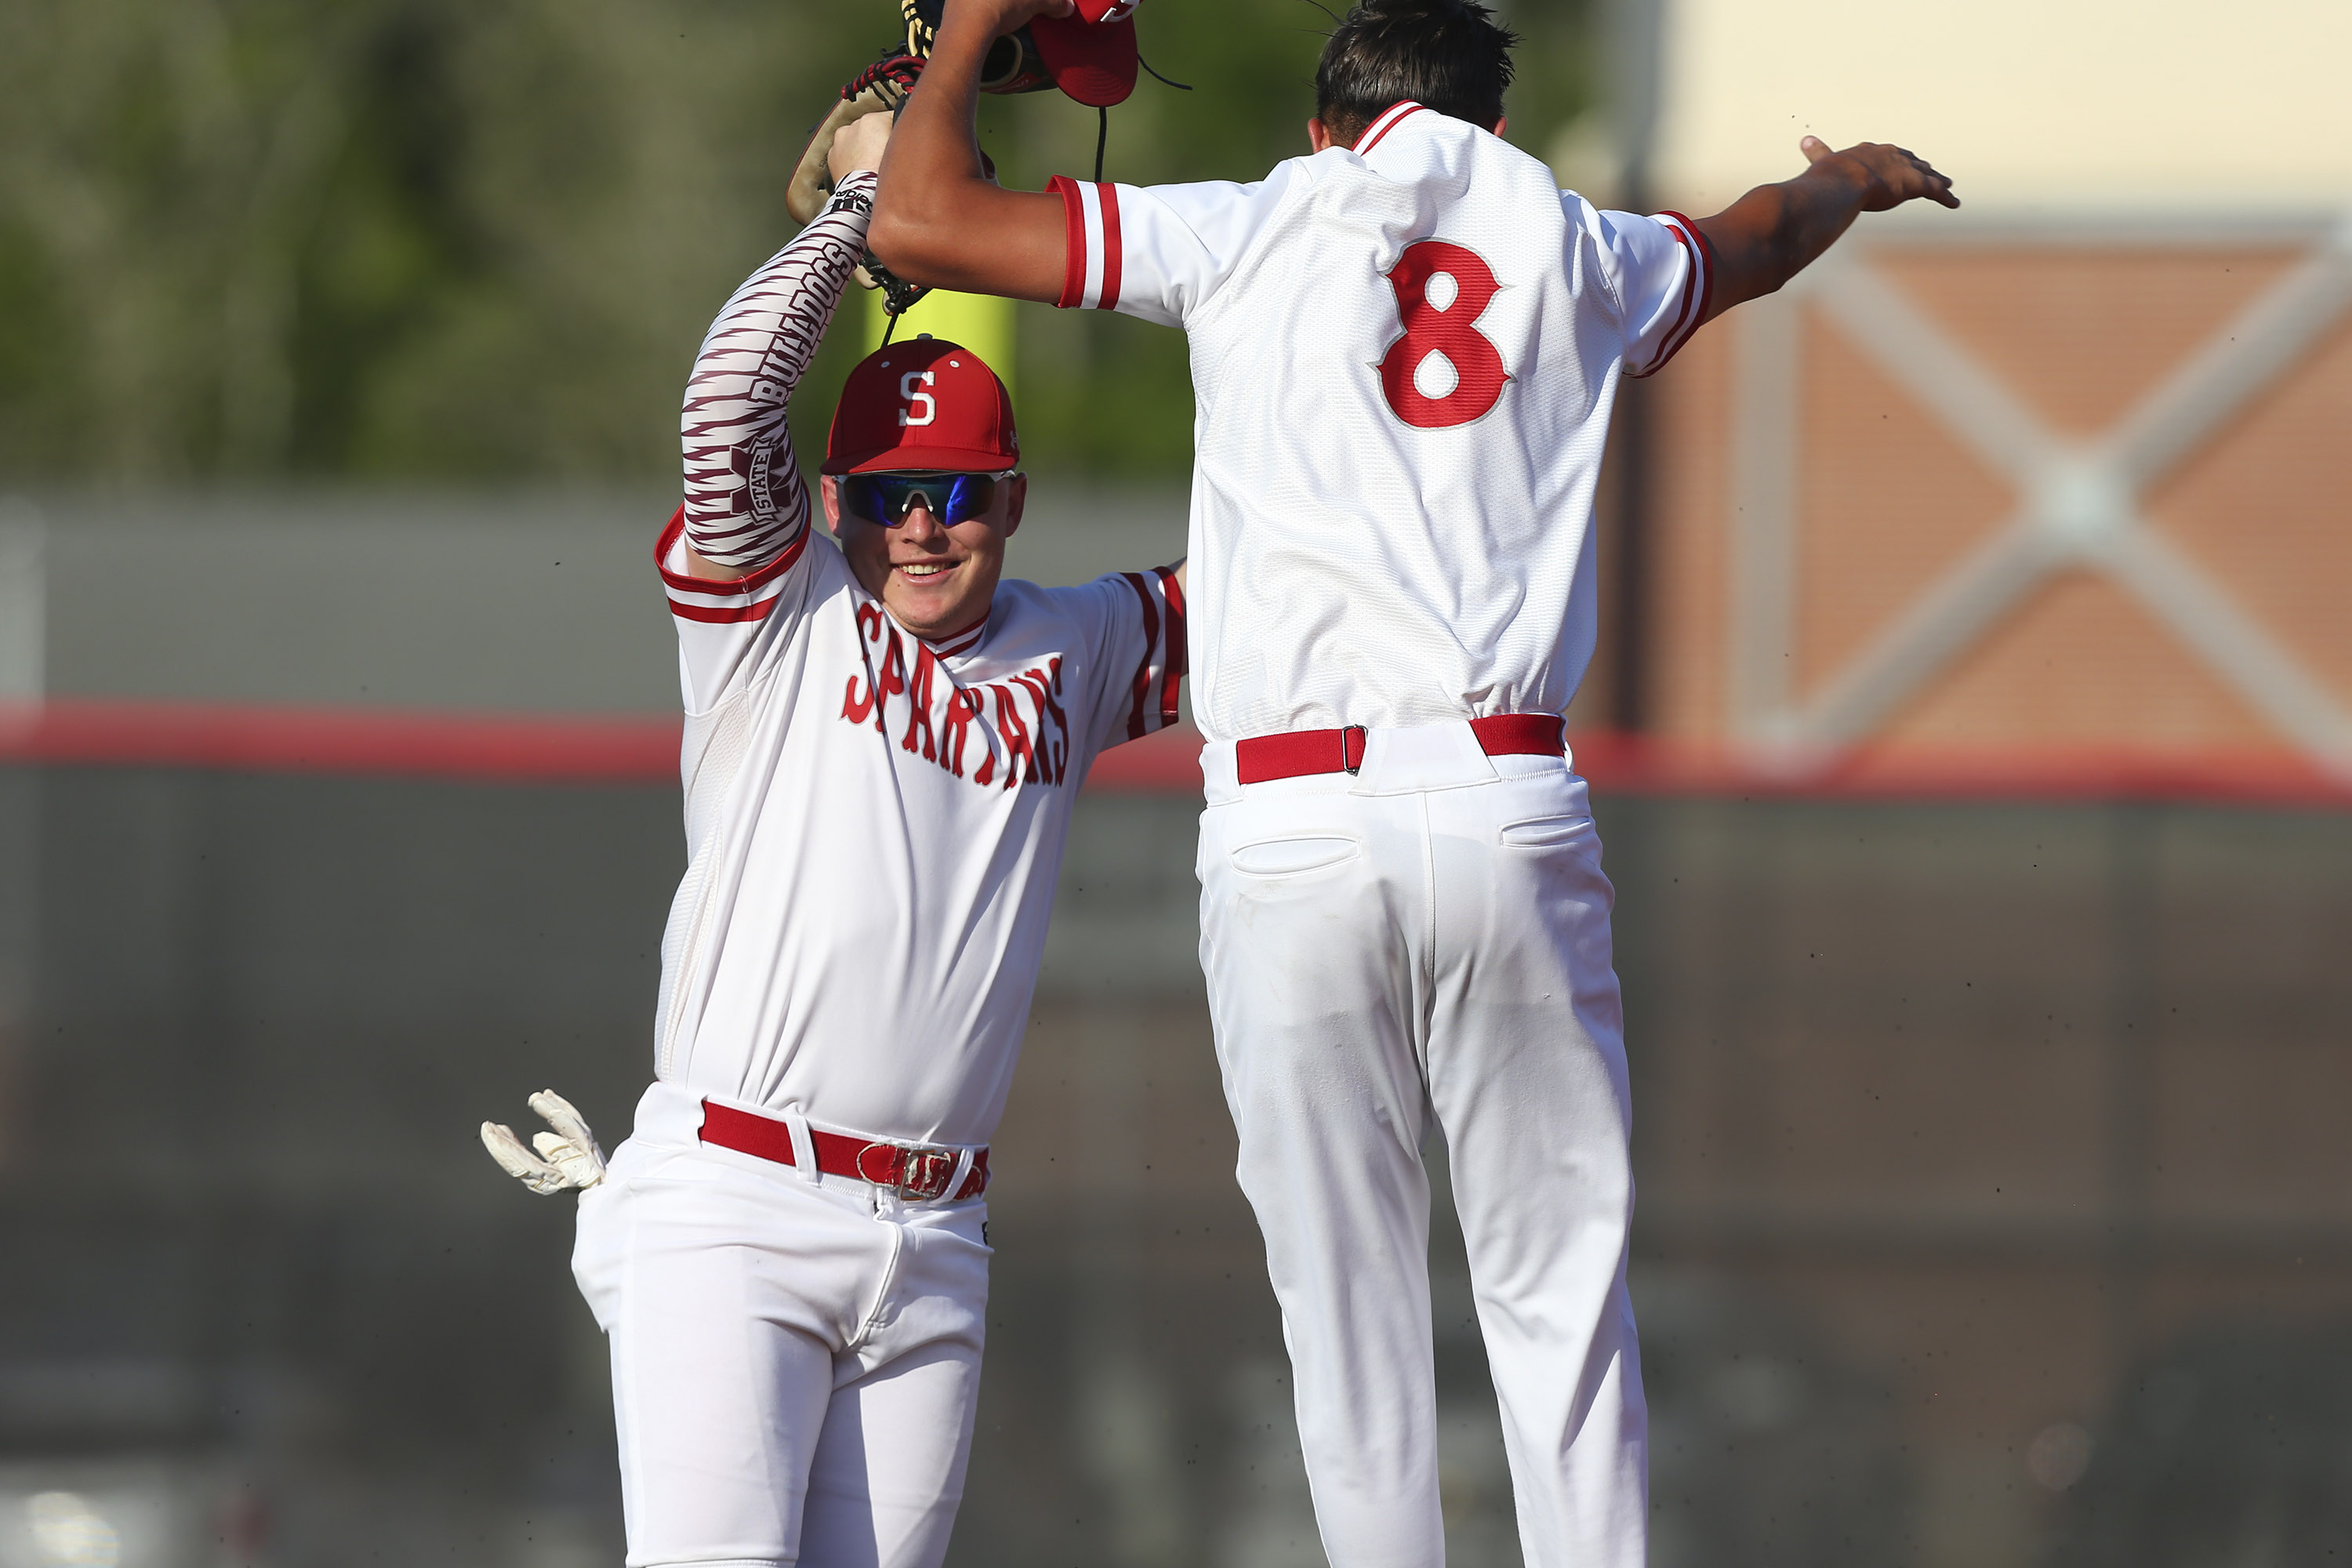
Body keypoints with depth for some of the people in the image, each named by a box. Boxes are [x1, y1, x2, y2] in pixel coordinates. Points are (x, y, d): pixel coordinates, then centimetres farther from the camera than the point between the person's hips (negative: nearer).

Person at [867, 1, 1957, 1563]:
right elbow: (1756, 242, 40)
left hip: (1288, 842, -1)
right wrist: (1852, 178, 63)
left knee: (1348, 1310, 5)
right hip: (1512, 819, 1)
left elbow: (921, 223, 5)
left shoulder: (1248, 235, 8)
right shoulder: (1571, 253, 17)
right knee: (1558, 1289, 6)